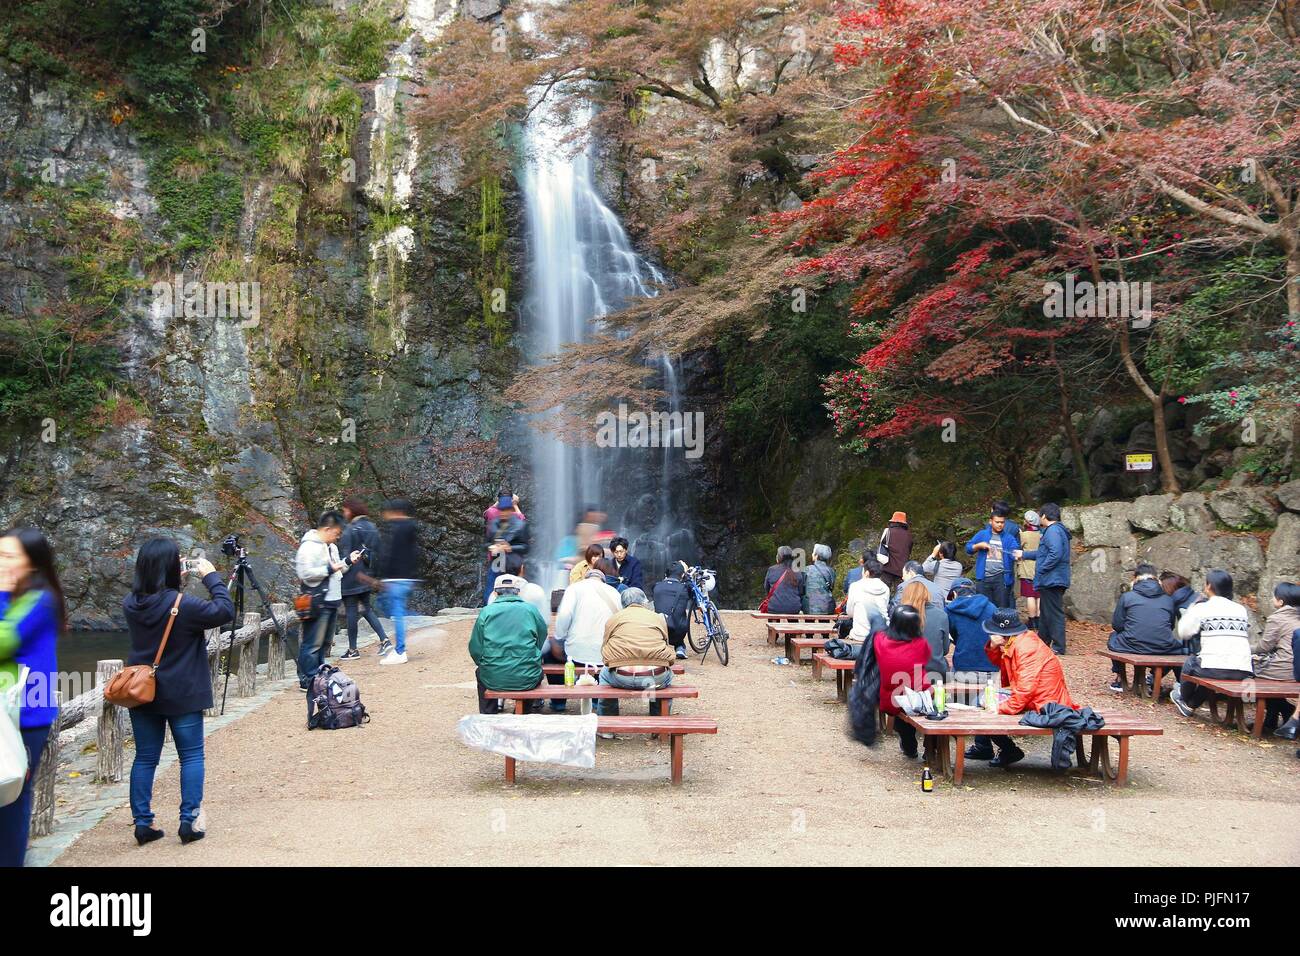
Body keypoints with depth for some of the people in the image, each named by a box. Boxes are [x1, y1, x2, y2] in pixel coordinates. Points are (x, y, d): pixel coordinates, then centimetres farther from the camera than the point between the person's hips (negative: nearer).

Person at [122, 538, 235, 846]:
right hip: (182, 694, -5)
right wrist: (211, 577, -7)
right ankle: (189, 820, 6)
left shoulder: (131, 604, -3)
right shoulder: (183, 605, -20)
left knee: (145, 757, 11)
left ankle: (143, 823, 13)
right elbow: (226, 611, -14)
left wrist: (177, 583, 8)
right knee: (191, 756, 8)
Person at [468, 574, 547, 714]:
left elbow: (475, 649, 1)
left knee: (480, 671, 35)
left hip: (493, 680, 0)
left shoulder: (486, 612, 0)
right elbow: (541, 643, 10)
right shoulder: (531, 610, 2)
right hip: (527, 680, 0)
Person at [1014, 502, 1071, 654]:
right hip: (1051, 580, 11)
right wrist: (1023, 553, 36)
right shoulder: (1056, 530, 19)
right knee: (1045, 613, 19)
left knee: (1054, 613, -6)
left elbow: (1055, 554, -29)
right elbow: (1043, 553, 28)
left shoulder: (1053, 531, -16)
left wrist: (1040, 570, -20)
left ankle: (1059, 647, -3)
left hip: (1052, 580, -11)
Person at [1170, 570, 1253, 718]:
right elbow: (1248, 637, 12)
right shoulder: (1242, 610, 12)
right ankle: (1191, 705, 47)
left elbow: (1184, 633, 8)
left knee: (1191, 662, 27)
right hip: (1243, 673, 4)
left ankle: (1184, 698, 52)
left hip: (1215, 670, -4)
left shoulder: (1201, 608, 1)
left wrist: (1190, 610, 21)